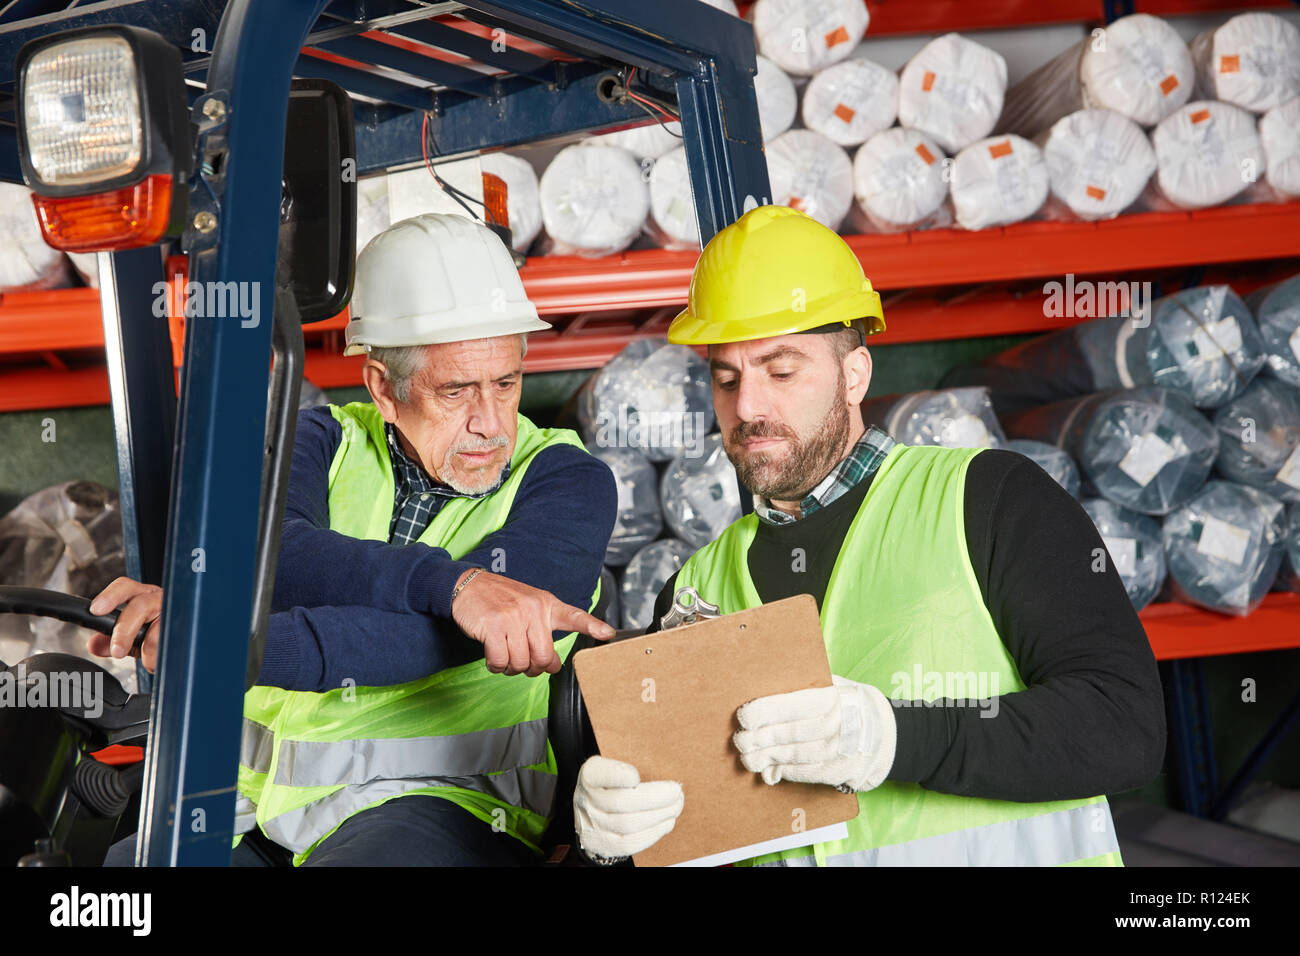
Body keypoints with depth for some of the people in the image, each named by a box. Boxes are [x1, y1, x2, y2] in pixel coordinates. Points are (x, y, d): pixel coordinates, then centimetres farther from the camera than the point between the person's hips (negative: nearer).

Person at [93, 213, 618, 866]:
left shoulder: (565, 480, 2)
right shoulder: (324, 443, 12)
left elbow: (448, 633, -16)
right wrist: (448, 581, -28)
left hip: (443, 801, -3)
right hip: (256, 803, 3)